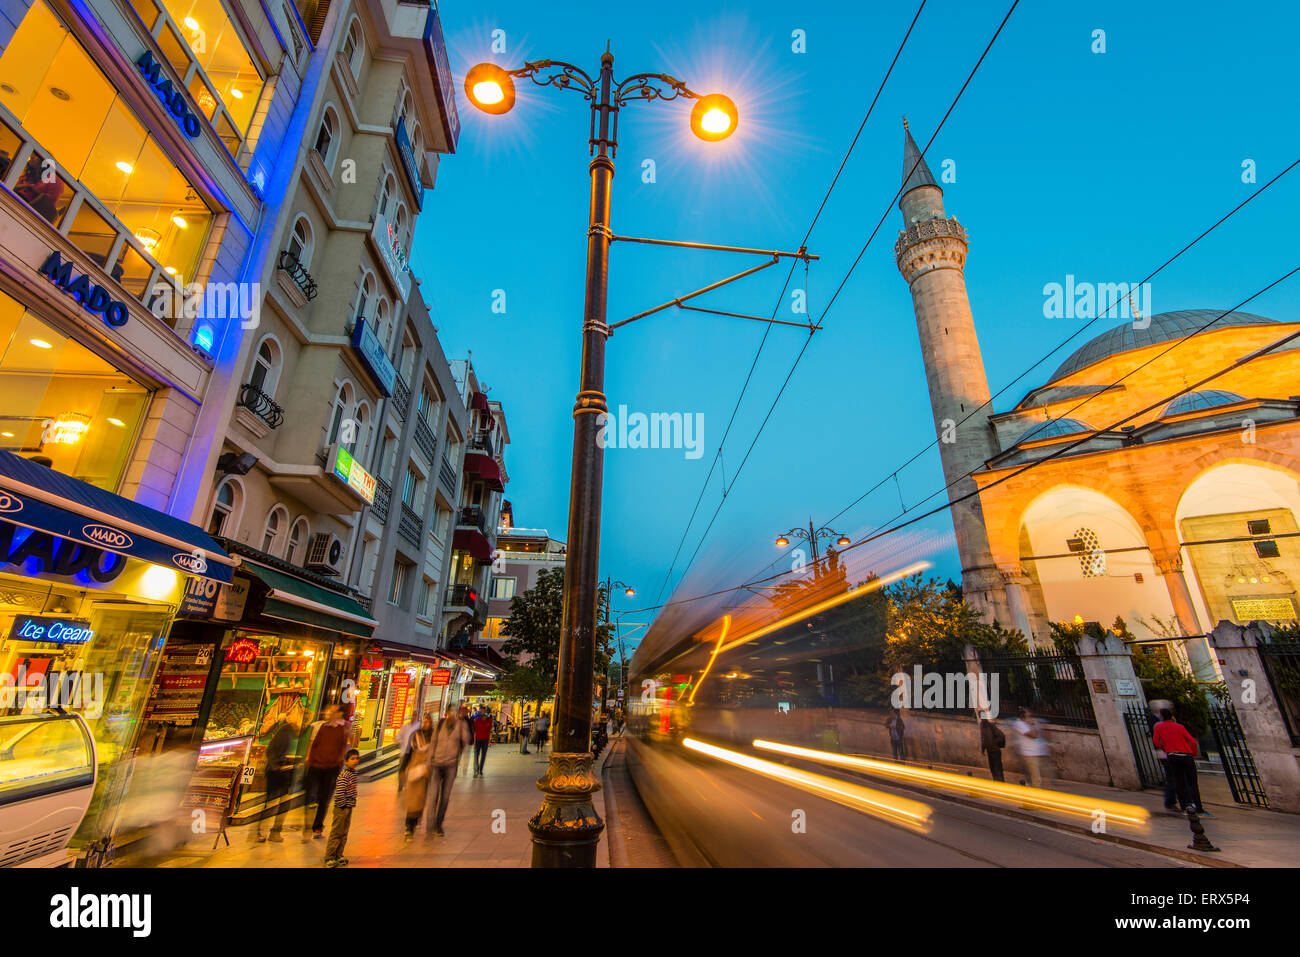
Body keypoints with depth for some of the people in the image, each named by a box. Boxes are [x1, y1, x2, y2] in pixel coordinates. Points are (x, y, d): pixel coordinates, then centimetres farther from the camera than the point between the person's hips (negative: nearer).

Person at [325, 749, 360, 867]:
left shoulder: (354, 772, 8)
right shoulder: (344, 775, -21)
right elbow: (339, 792, -25)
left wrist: (350, 804, 15)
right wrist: (342, 805, -17)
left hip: (349, 808, 9)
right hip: (341, 808, -9)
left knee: (344, 834, 16)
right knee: (336, 833, 1)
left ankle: (338, 856, 26)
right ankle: (329, 858, 13)